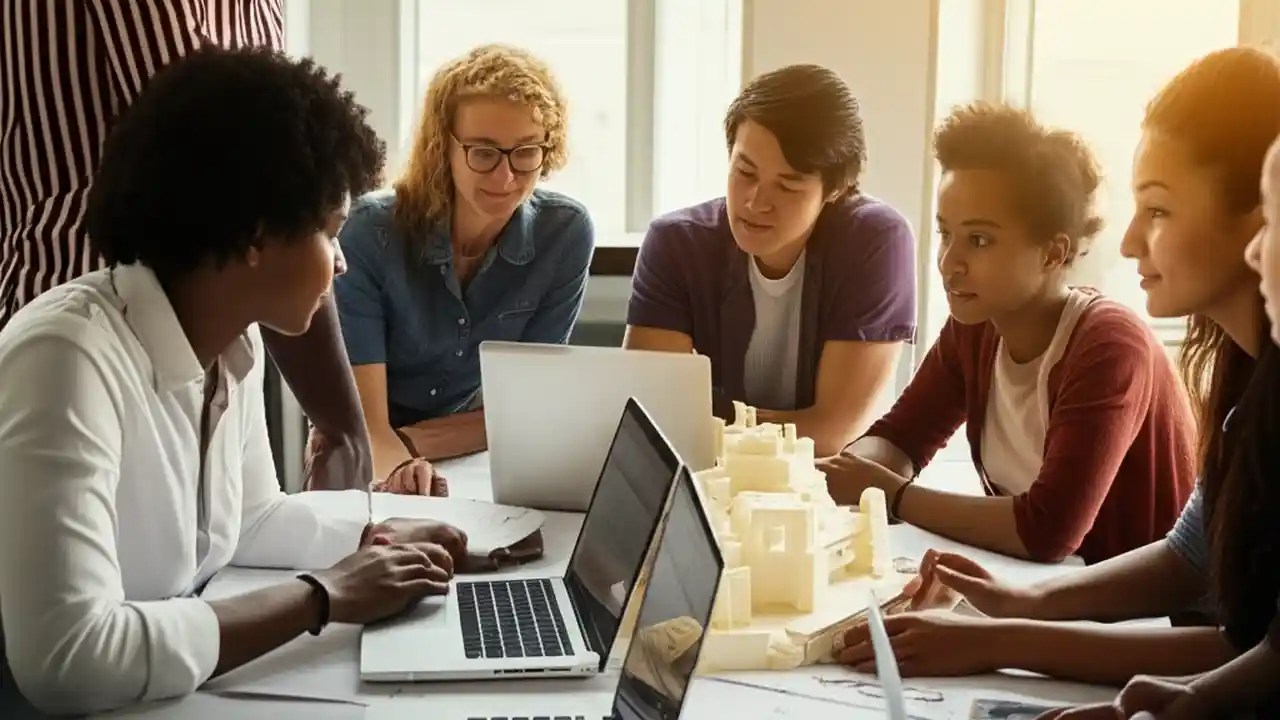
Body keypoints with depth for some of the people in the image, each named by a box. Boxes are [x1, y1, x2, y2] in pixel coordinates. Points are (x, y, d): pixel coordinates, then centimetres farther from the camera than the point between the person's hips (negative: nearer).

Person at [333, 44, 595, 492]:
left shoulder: (566, 235, -12)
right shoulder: (373, 233, -18)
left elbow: (525, 410, -6)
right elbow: (362, 421, -22)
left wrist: (410, 443, -15)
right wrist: (399, 466, -42)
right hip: (371, 483, -2)